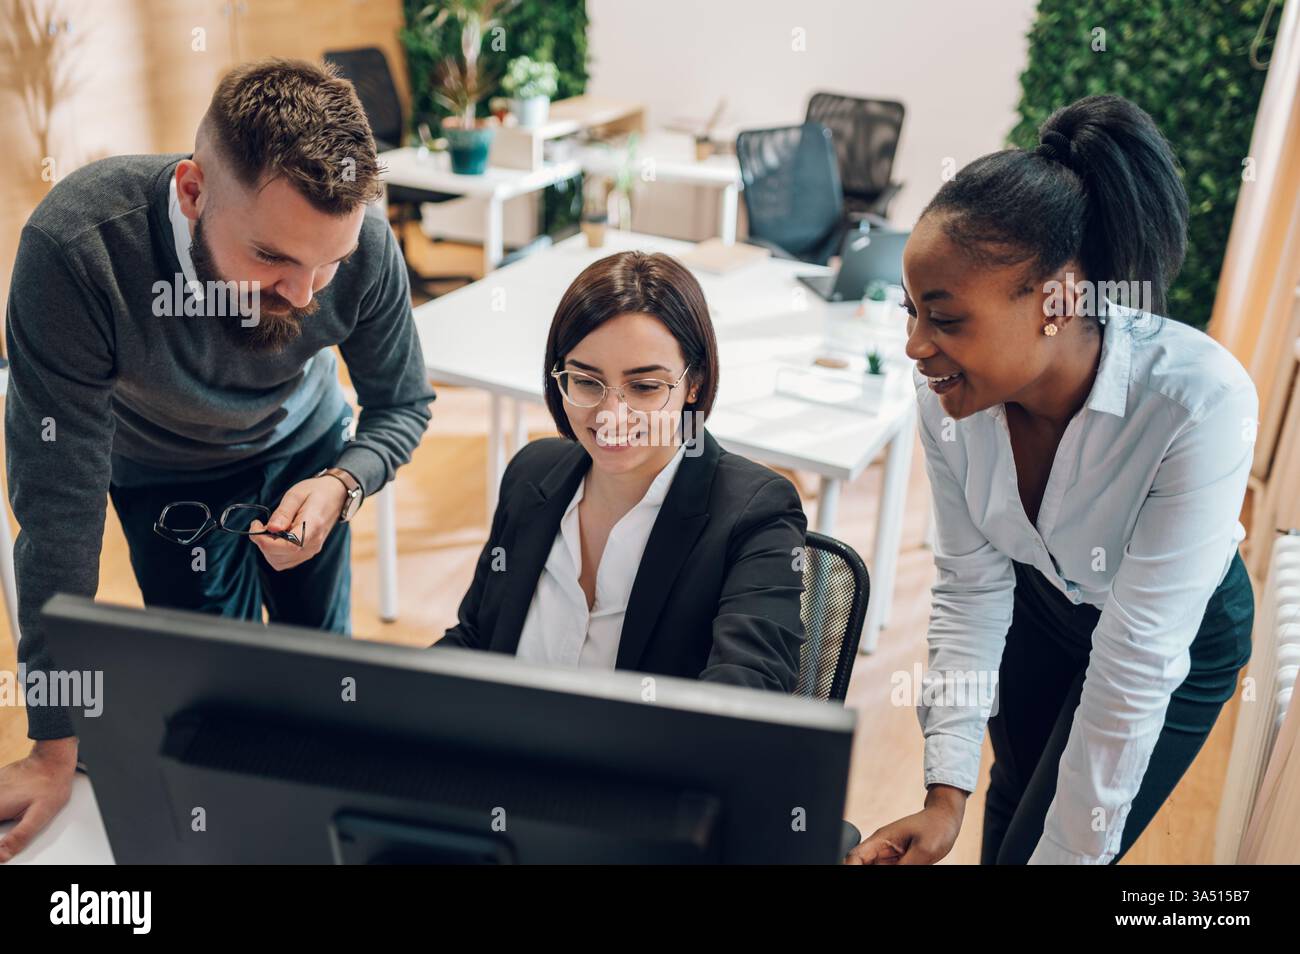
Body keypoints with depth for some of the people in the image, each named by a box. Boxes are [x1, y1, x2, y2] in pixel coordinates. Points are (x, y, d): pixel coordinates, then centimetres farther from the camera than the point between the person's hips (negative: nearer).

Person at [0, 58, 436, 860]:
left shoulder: (364, 241, -32)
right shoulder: (75, 250, -39)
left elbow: (403, 404, -13)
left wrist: (341, 485, -35)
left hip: (305, 445, 2)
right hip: (166, 473, -2)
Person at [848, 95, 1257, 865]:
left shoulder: (1199, 403, -40)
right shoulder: (952, 392, -27)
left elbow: (1136, 661, -34)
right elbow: (970, 584, -17)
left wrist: (1068, 851, -27)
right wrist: (945, 794, -21)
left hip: (1181, 634, -3)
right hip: (1036, 600, 4)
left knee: (1039, 843, 4)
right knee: (1014, 800, 25)